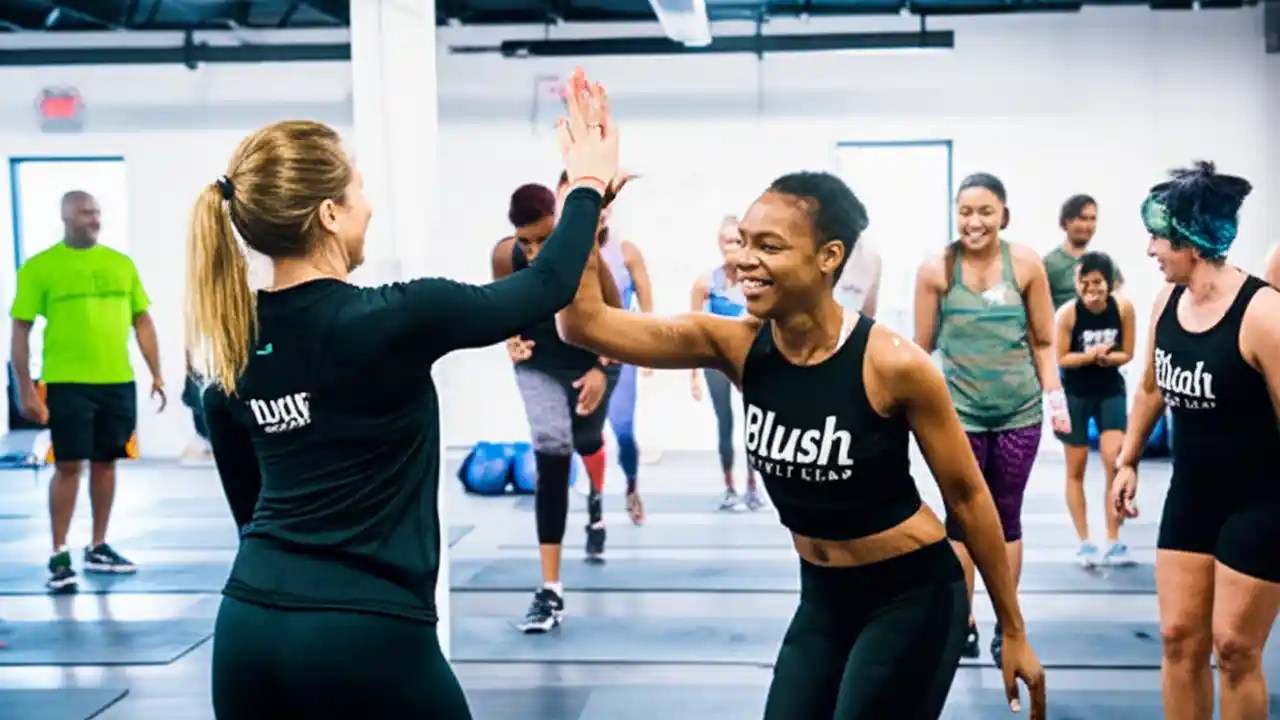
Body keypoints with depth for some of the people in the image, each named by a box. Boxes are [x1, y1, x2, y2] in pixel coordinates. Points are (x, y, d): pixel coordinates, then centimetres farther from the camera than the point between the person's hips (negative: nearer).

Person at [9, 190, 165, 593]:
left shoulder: (121, 264, 10)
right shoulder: (39, 267, -3)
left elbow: (142, 321, 14)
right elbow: (21, 330, -3)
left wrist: (157, 375, 9)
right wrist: (25, 389, -9)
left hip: (118, 382, 4)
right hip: (67, 383, -4)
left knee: (105, 463, 11)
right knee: (69, 465, -3)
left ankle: (98, 548, 23)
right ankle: (59, 557, 7)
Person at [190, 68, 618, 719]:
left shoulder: (230, 345, 2)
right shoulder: (391, 320, -15)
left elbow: (248, 503, 12)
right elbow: (546, 286, -2)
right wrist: (589, 185, 13)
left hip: (249, 628, 6)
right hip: (367, 635, -5)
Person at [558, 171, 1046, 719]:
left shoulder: (892, 365, -23)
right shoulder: (736, 346, -10)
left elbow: (968, 495, -11)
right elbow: (585, 323, -16)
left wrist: (1014, 632, -5)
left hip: (912, 596, -5)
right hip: (823, 598, 5)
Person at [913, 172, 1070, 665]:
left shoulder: (1026, 264, -5)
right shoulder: (935, 269, -9)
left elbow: (1043, 342, 3)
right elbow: (922, 347, 0)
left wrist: (1056, 398, -1)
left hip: (1020, 412, 1)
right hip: (959, 411, -1)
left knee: (1007, 516, 11)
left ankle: (1006, 625, 23)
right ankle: (963, 622, 20)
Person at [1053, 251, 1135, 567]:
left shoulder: (1123, 307, -12)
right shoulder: (1068, 312, -17)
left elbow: (1127, 353, -2)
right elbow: (1060, 358, -11)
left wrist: (1108, 358, -22)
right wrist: (1091, 355, -26)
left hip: (1111, 391, 1)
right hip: (1075, 394, -1)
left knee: (1116, 463, -10)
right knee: (1076, 470, 6)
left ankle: (1113, 542, 2)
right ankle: (1085, 543, 18)